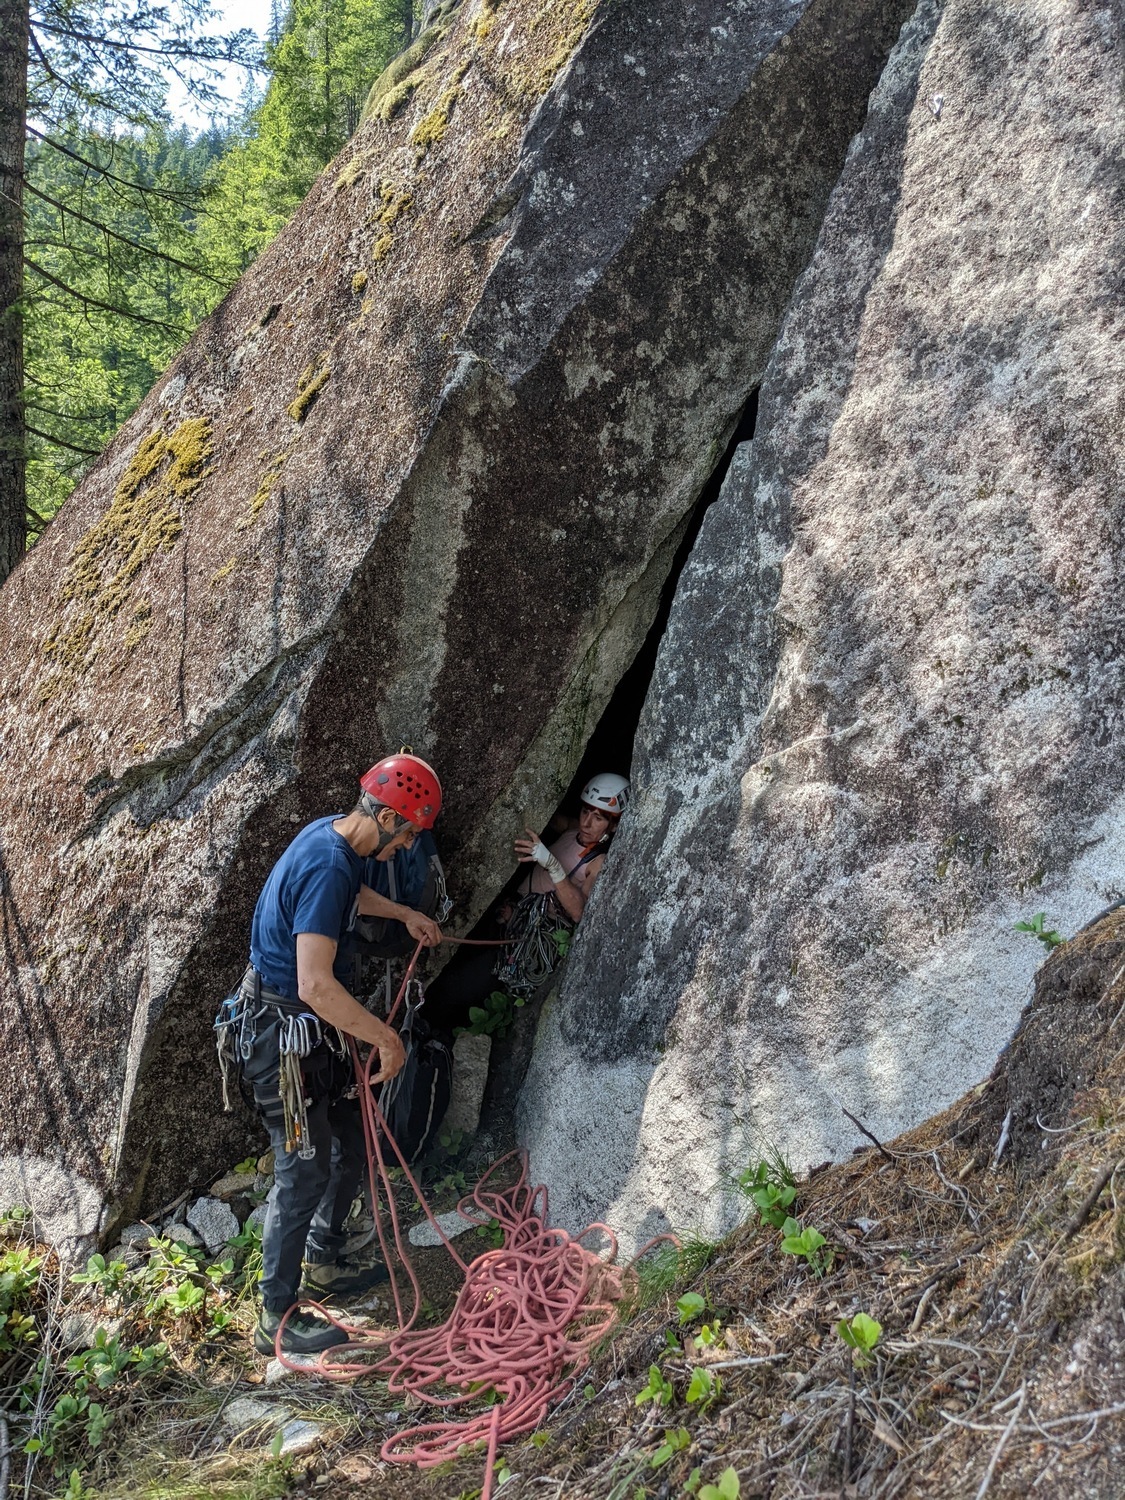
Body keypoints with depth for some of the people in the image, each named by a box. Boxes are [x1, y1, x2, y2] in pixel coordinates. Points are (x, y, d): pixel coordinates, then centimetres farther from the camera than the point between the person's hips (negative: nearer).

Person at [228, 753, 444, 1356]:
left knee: (349, 1145, 20)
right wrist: (387, 1039, -26)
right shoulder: (325, 866, -29)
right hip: (284, 1037, -10)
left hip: (313, 1033, 10)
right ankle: (276, 1321, 15)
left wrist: (404, 914, 31)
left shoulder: (334, 837, 2)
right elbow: (315, 986, -35)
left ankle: (323, 1264, 40)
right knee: (303, 1174, 0)